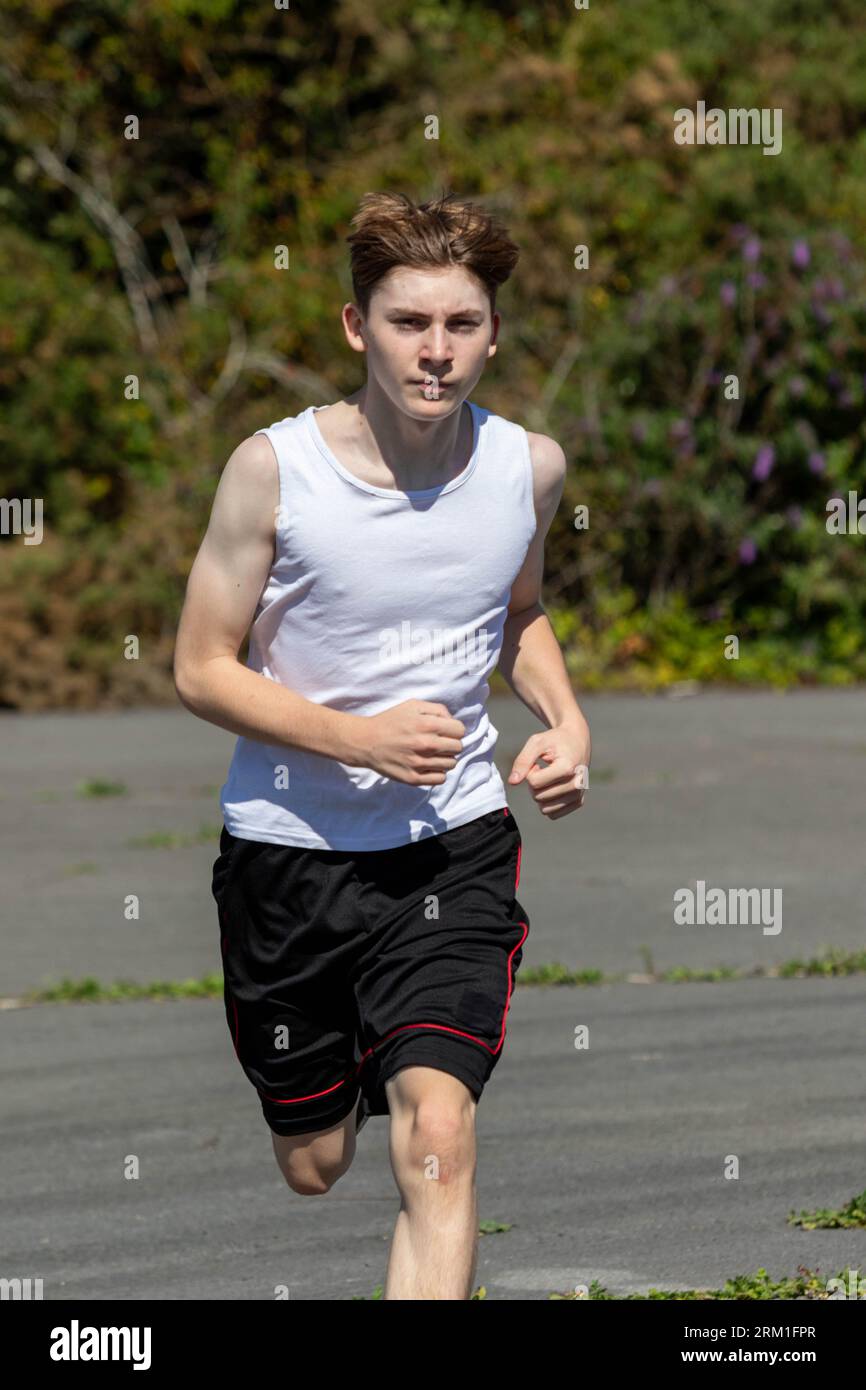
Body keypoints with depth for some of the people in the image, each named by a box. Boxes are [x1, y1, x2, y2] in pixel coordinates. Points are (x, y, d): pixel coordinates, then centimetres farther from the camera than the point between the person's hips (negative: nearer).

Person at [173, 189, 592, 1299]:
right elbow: (201, 670, -9)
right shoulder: (274, 469, -15)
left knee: (438, 1143, -20)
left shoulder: (529, 466, -4)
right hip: (290, 845, -1)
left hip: (455, 843, 1)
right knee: (313, 1166, 15)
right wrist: (361, 737, -23)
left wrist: (564, 719, -1)